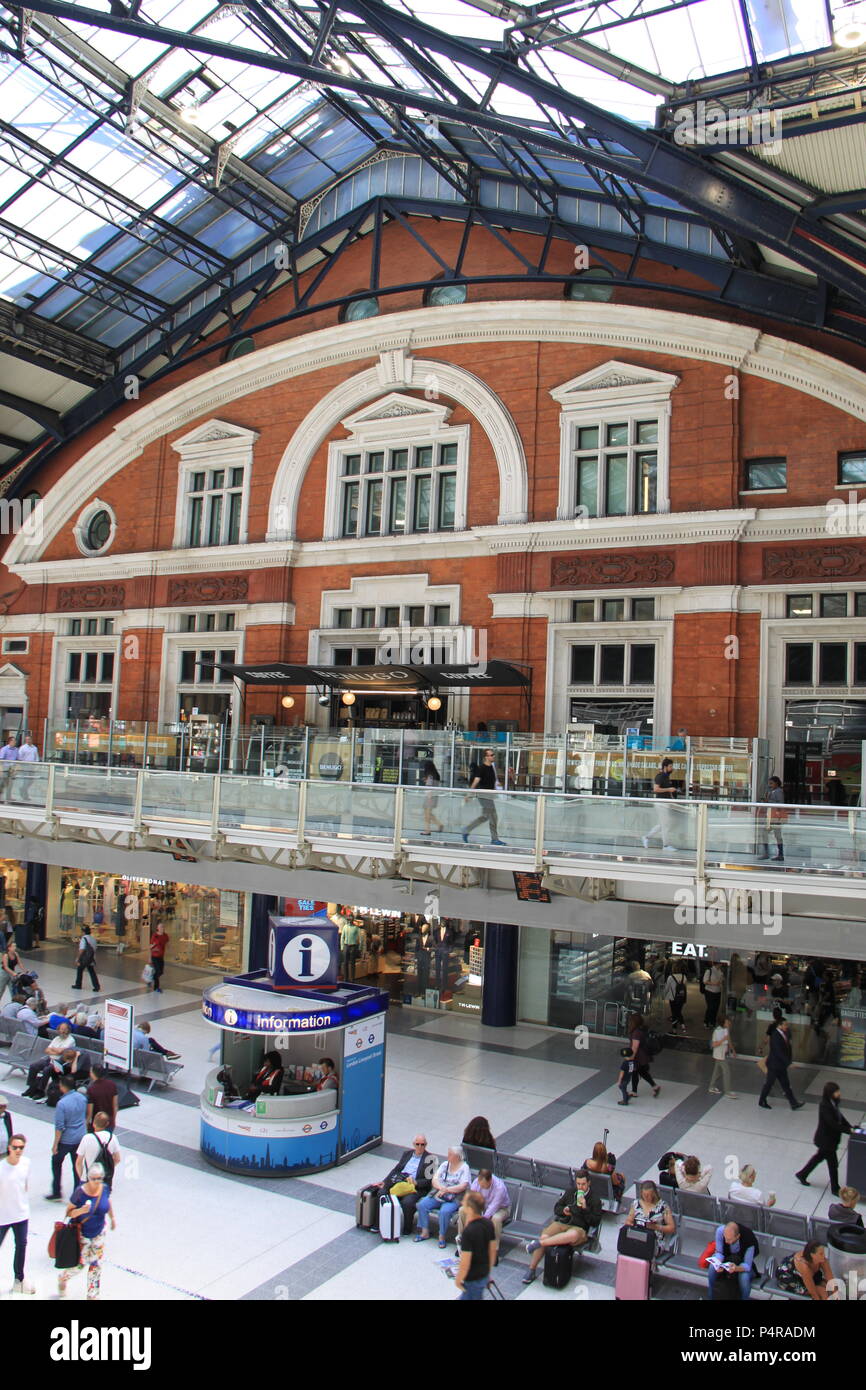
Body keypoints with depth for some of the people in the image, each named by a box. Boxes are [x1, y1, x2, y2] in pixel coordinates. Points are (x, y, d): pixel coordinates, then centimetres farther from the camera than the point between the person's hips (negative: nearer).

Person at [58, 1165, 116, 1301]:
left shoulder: (105, 1188, -12)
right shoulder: (80, 1192, -24)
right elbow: (69, 1212, -17)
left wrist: (112, 1218, 16)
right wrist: (81, 1210, -36)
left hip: (98, 1233, 4)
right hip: (81, 1233, -4)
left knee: (96, 1264, 8)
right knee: (80, 1263, 4)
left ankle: (92, 1295, 28)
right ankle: (62, 1278, 39)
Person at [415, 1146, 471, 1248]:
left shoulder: (464, 1168, -4)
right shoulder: (444, 1165, 12)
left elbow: (462, 1187, -14)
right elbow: (435, 1180, 8)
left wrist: (446, 1190, -16)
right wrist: (441, 1187, -14)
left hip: (454, 1199, -6)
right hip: (438, 1195, 6)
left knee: (444, 1211, -33)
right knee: (422, 1205, -14)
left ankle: (442, 1237, -13)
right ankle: (425, 1232, 0)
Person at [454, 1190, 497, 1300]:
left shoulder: (468, 1232, -31)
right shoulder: (488, 1223, -8)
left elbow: (465, 1263, -26)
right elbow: (493, 1251, 4)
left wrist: (458, 1280, -9)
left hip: (473, 1279, -7)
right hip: (484, 1274, 8)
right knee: (465, 1297, 27)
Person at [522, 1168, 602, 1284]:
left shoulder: (595, 1200, 7)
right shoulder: (570, 1192, 18)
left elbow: (595, 1222, 0)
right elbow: (556, 1208, 23)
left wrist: (585, 1208, -12)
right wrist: (563, 1210, 0)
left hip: (579, 1228, -3)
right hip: (561, 1223, 3)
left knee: (573, 1235, -43)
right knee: (544, 1237, -28)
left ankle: (538, 1243, -37)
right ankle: (531, 1270, -14)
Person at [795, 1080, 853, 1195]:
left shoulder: (833, 1103, 2)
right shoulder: (825, 1106, -27)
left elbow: (840, 1118, 8)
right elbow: (833, 1124, -29)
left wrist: (850, 1127, -4)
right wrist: (849, 1130, -27)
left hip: (830, 1138, 9)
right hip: (826, 1140, -9)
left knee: (819, 1157, 23)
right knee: (833, 1163, 4)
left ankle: (802, 1175, 38)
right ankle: (835, 1189, 20)